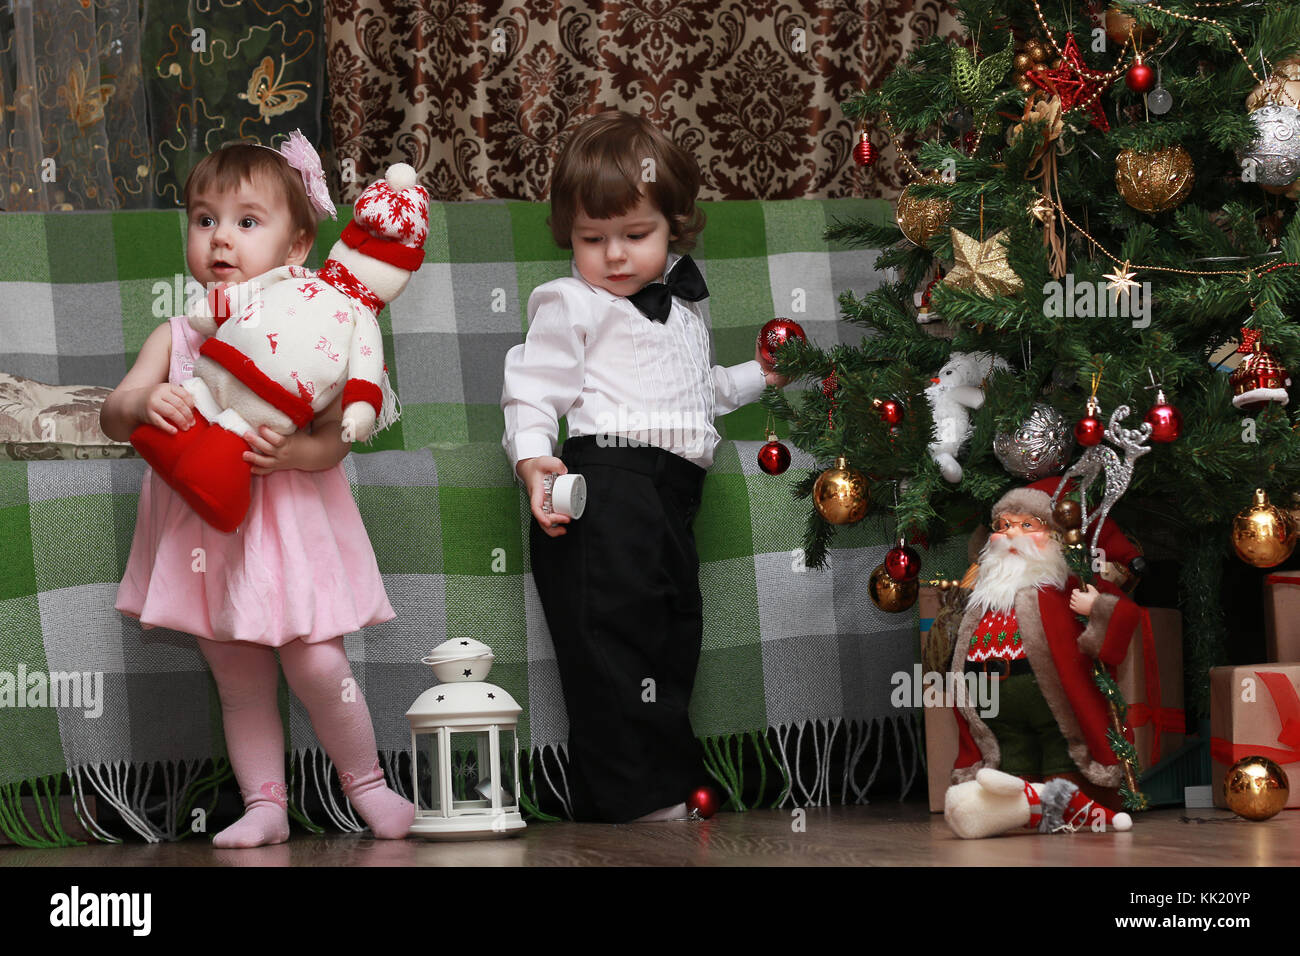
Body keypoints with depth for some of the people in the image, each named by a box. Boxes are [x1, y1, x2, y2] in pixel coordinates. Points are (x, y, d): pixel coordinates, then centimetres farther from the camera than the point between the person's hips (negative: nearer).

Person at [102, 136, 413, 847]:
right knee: (240, 683, 9)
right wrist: (142, 404, -26)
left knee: (315, 664, -8)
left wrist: (291, 453, -31)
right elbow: (111, 417, -3)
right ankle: (265, 806, 20)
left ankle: (366, 783, 15)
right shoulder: (175, 337, 2)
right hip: (204, 526, 3)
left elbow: (336, 437, -10)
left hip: (288, 519, -3)